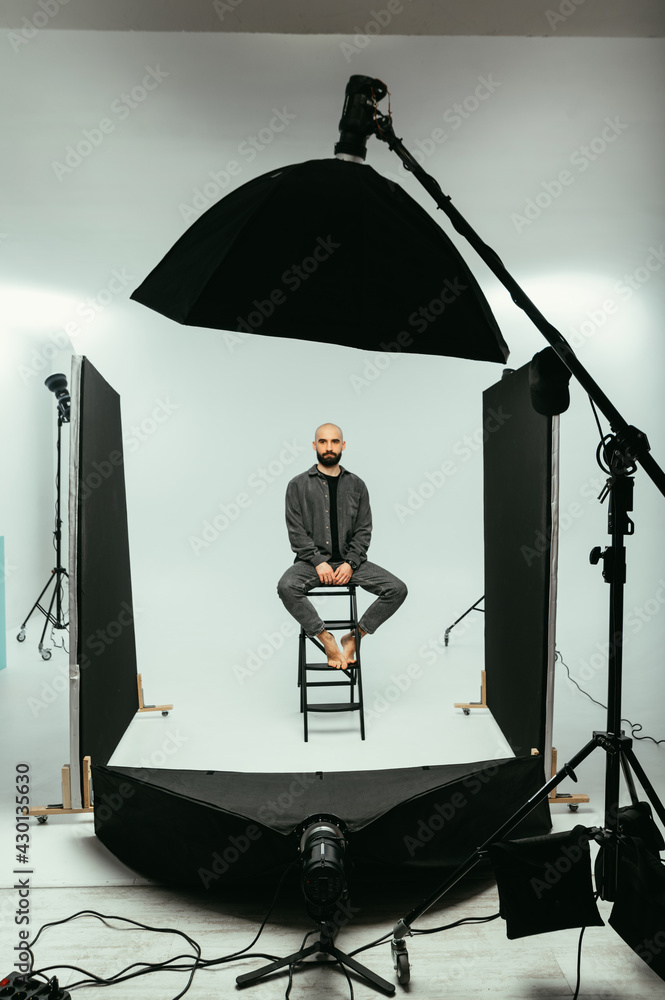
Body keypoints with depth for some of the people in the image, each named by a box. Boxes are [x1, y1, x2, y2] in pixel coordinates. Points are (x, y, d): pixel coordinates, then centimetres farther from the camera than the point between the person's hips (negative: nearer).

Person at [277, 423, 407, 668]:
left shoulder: (356, 485, 9)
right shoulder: (298, 485, 3)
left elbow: (364, 530, 4)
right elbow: (296, 531, -4)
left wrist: (350, 564, -11)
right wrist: (318, 562, -16)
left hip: (349, 560, 2)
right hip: (312, 559, -2)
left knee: (397, 589, -16)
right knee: (286, 587, -33)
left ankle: (354, 637, 0)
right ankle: (326, 639, -13)